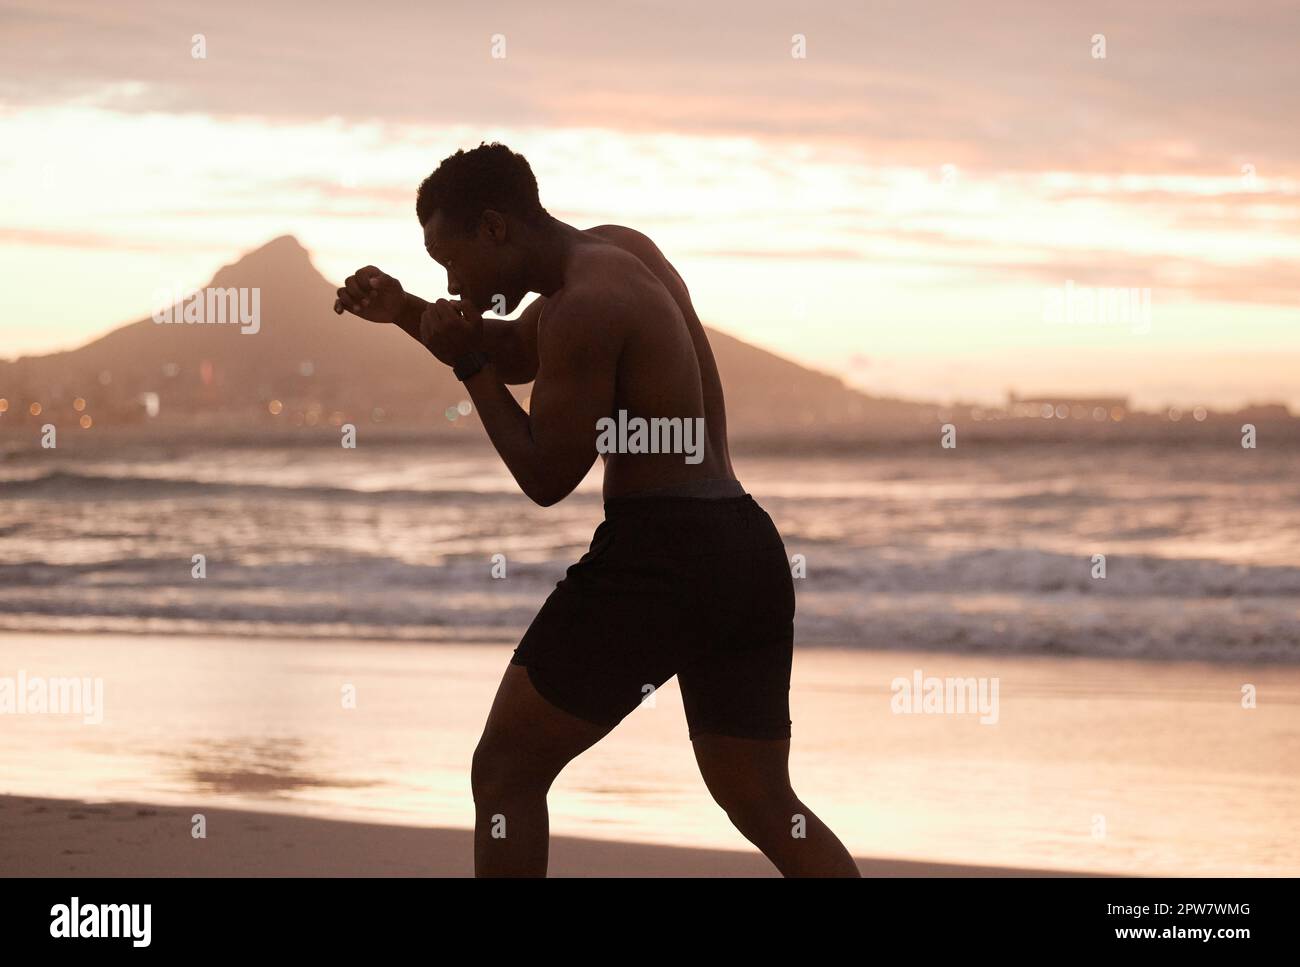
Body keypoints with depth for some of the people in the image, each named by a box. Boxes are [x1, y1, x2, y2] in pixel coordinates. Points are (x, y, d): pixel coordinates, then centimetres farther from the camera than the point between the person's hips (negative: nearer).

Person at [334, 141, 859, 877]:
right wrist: (406, 311, 19)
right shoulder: (622, 250, 17)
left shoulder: (583, 307, -12)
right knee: (765, 805, 14)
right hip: (747, 549, 9)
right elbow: (517, 354, 31)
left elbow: (546, 478, -9)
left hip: (660, 553, -9)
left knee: (506, 769, 3)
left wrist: (468, 365, -1)